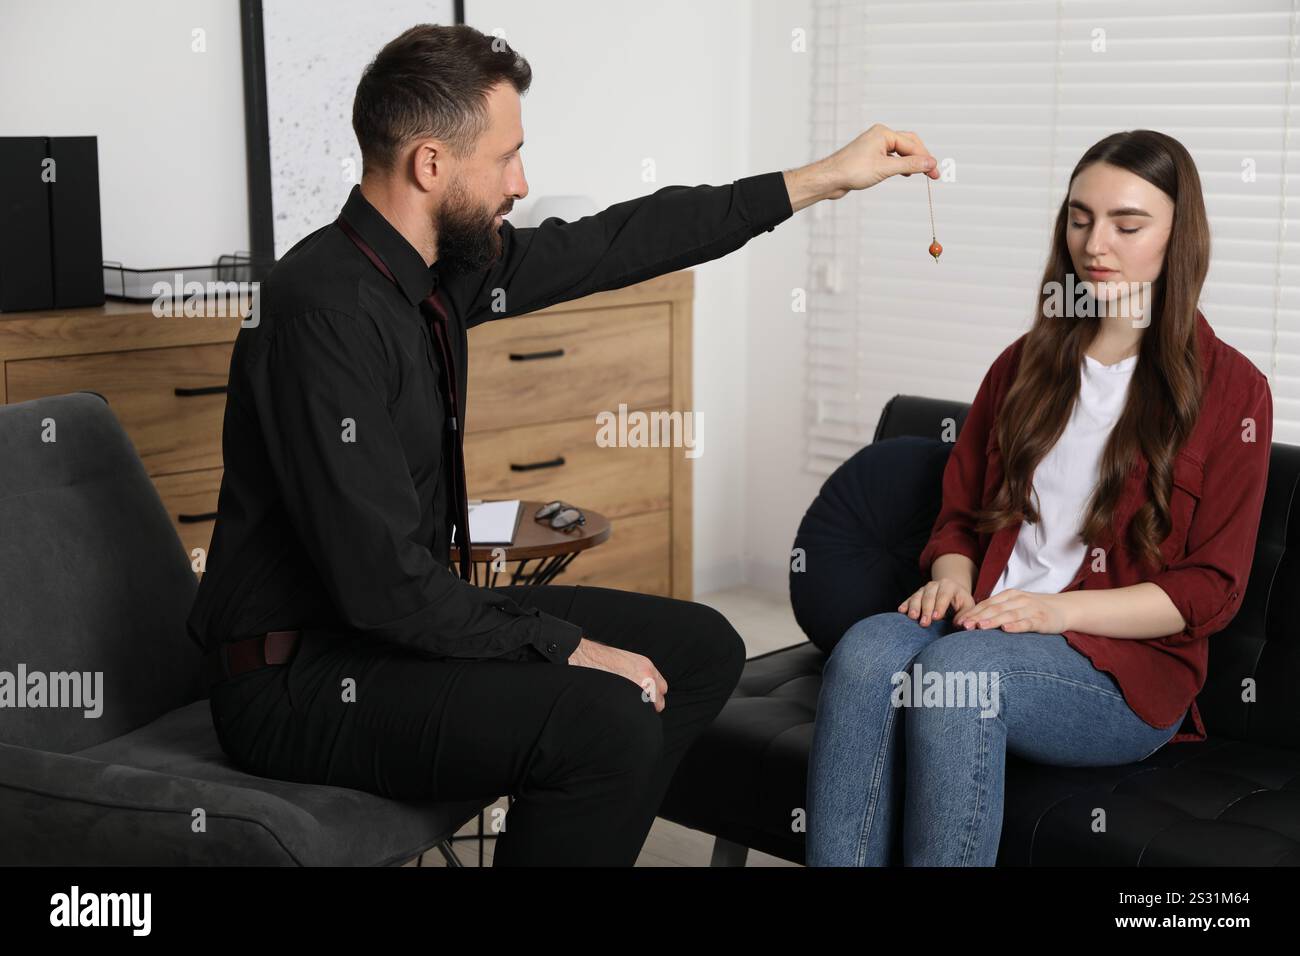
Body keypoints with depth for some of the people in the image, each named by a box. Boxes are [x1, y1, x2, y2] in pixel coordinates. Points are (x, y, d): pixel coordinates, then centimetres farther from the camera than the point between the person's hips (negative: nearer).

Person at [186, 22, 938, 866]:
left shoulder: (446, 265, 2)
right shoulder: (326, 311, -25)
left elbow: (618, 243, 13)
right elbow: (383, 585, -27)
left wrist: (821, 179, 17)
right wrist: (566, 648, -19)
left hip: (413, 614, 10)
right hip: (300, 678, -9)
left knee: (700, 649, 8)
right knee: (605, 718, -29)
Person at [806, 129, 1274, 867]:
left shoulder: (1230, 389, 2)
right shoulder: (1025, 366, 17)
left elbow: (1210, 589, -2)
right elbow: (961, 514, 20)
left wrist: (1059, 611, -16)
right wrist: (952, 579, -4)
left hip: (1128, 666, -4)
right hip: (987, 625, 4)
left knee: (956, 669, -35)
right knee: (867, 650, -30)